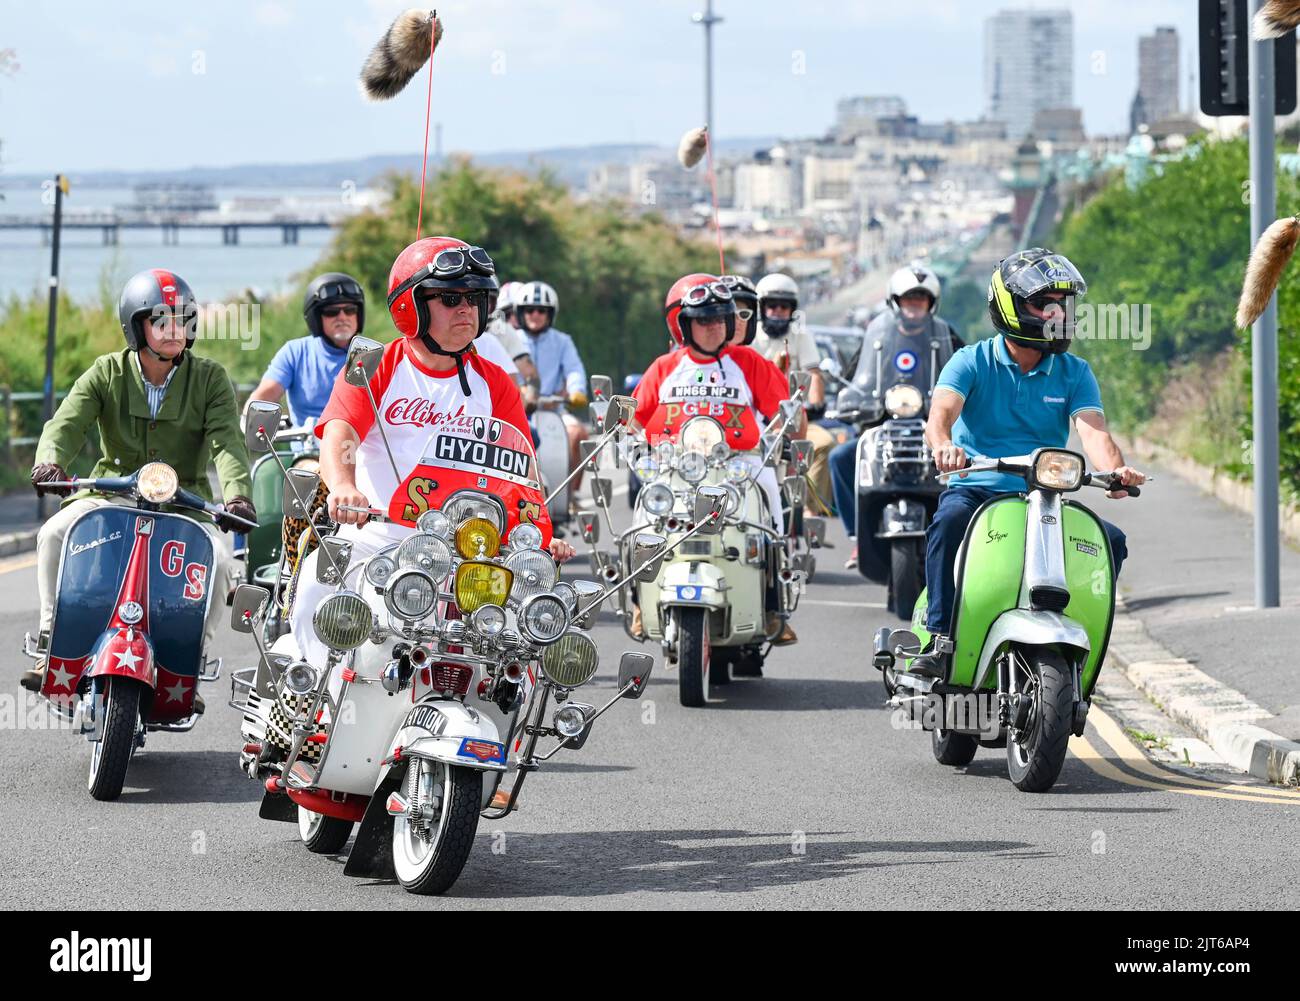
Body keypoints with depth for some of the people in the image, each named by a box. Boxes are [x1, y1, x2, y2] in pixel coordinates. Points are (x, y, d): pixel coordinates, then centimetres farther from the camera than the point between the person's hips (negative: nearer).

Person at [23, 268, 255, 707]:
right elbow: (67, 424, -12)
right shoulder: (107, 373, 0)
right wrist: (49, 462, -36)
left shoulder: (210, 378, -1)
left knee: (216, 556, -30)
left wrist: (237, 494, -33)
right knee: (54, 535, -26)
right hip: (111, 491, 1)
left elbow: (227, 442, -13)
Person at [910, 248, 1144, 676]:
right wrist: (944, 445, -42)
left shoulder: (1075, 373, 9)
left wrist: (1116, 469, -30)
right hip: (976, 488, -3)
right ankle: (941, 640, -32)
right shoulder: (972, 361, 1)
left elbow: (1092, 431, -6)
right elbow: (940, 413, -16)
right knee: (949, 521, -35)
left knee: (1110, 540, -20)